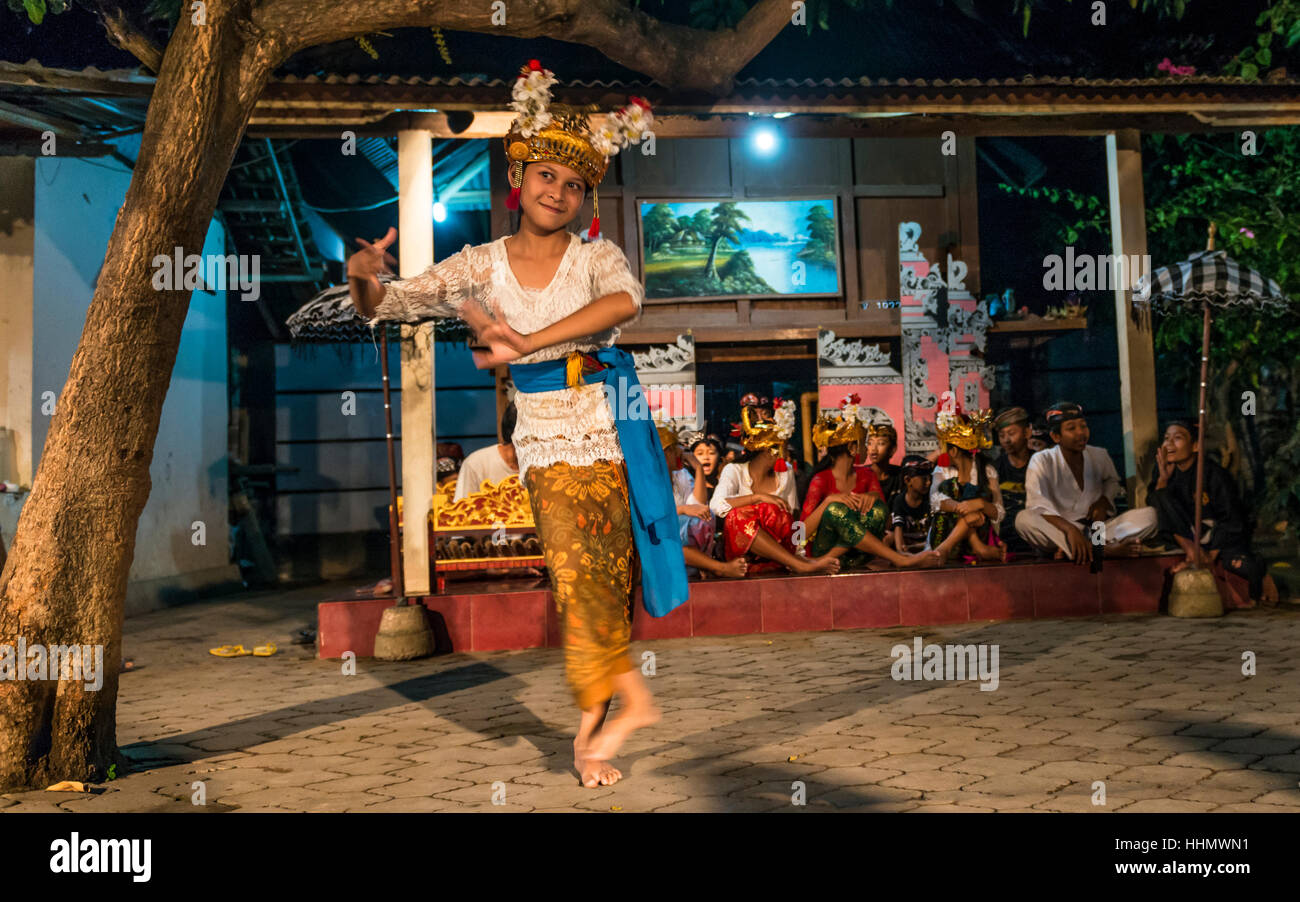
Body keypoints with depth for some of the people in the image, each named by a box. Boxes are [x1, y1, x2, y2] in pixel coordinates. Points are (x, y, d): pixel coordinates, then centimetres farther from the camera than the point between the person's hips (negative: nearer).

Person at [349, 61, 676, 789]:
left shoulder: (596, 257, -3)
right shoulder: (482, 266, 1)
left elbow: (626, 299, -27)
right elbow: (393, 304, -2)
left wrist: (529, 343, -34)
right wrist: (365, 279, -26)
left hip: (614, 429, 0)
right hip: (549, 439, 0)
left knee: (605, 577, 6)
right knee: (576, 569, -10)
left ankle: (592, 727, 19)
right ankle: (631, 696, 5)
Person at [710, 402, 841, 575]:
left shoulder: (786, 473, 14)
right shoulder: (734, 471, 2)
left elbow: (793, 513, 8)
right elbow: (717, 505, -18)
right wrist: (758, 497, -24)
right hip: (742, 551, -2)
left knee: (768, 510, -26)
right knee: (739, 515, -34)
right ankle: (801, 565, -38)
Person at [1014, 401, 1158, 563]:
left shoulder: (1099, 455, 6)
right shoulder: (1041, 461, -8)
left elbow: (1112, 480, 29)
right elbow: (1038, 507, -21)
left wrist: (1104, 501, 5)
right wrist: (1070, 530, -38)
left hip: (1098, 528, 4)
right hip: (1059, 530, -4)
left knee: (1149, 514, -17)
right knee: (1023, 519, -34)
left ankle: (1070, 551, -34)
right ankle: (1104, 549, -44)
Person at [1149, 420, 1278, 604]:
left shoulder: (1215, 474, -17)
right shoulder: (1167, 472, -4)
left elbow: (1231, 521, -16)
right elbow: (1156, 507, -9)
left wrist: (1211, 556, -23)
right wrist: (1162, 479, -24)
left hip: (1224, 536, -4)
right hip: (1191, 537, 4)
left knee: (1238, 563, -36)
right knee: (1163, 494, -17)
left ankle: (1261, 576, 3)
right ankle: (1192, 553, -17)